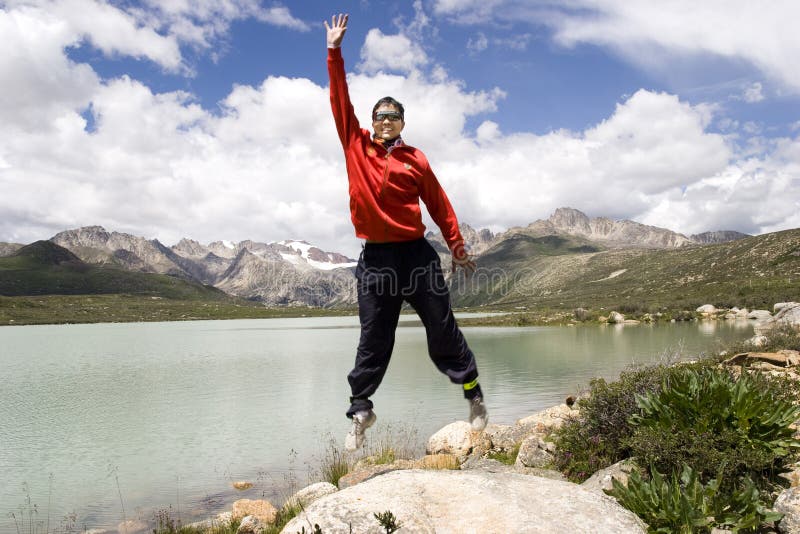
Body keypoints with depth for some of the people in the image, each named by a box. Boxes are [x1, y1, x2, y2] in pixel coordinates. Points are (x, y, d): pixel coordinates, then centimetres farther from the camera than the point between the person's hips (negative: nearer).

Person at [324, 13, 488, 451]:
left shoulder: (415, 159, 5)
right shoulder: (356, 146, 7)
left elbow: (438, 204, 7)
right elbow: (339, 101, 7)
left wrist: (457, 247, 5)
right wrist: (334, 51, 6)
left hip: (416, 253, 0)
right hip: (375, 257, 1)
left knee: (443, 329, 7)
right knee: (373, 340, 6)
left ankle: (473, 393, 22)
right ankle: (360, 412, 17)